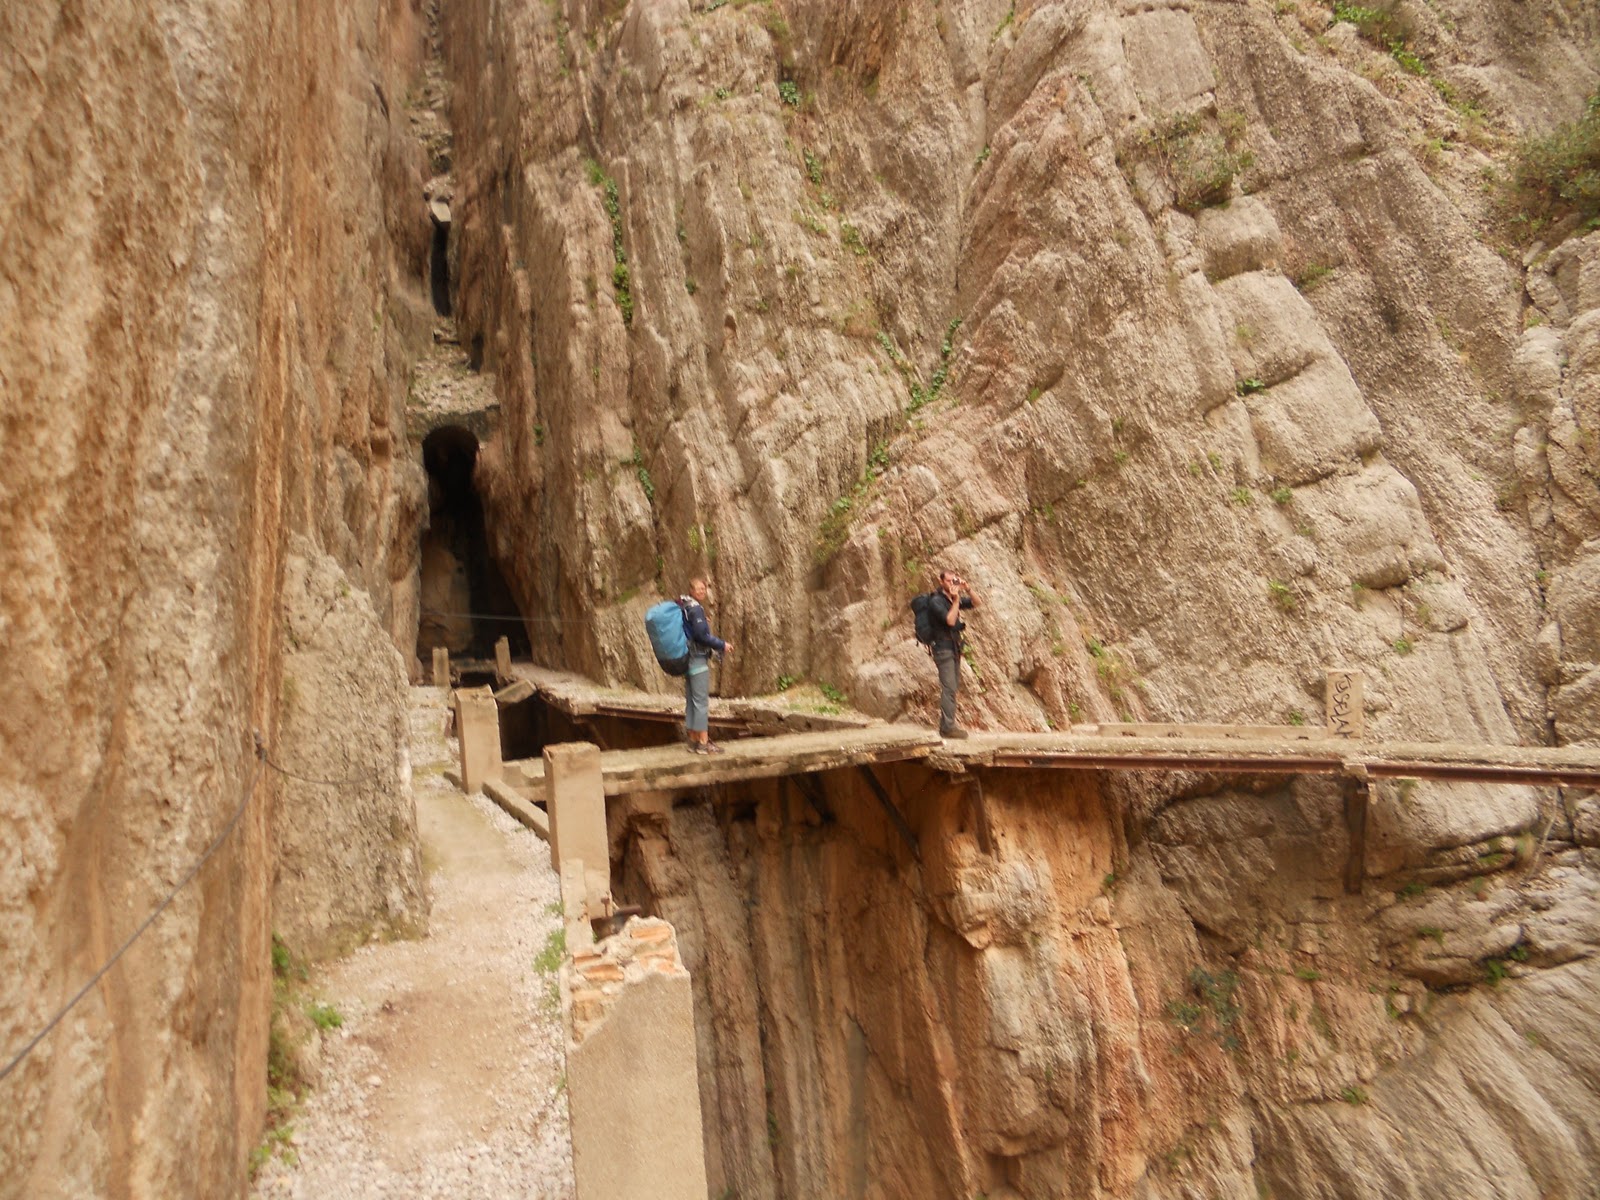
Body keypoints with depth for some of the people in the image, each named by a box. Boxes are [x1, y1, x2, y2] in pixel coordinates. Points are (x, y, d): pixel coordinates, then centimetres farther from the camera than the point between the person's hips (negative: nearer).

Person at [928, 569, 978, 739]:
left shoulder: (953, 598, 11)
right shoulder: (936, 601, -13)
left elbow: (976, 603, 11)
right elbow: (950, 620, -23)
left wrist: (967, 589, -4)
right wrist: (956, 600, -22)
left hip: (955, 648, 9)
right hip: (944, 649, -9)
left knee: (954, 686, 11)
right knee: (949, 688, -12)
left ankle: (947, 723, 17)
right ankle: (947, 727, -12)